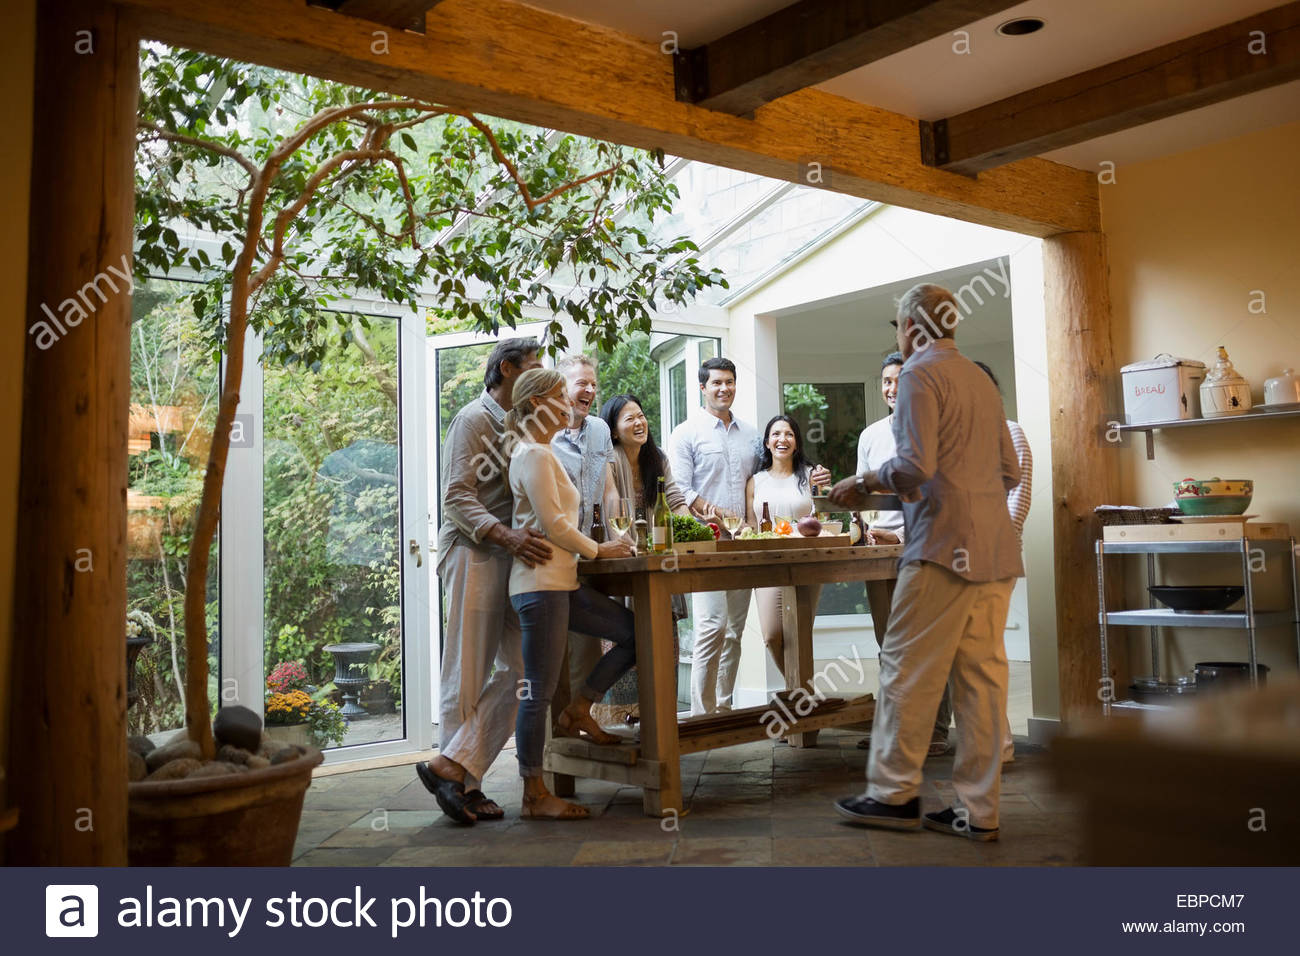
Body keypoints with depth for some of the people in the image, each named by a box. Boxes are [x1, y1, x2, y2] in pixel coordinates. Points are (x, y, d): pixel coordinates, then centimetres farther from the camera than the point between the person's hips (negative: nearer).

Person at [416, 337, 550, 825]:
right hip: (473, 553, -8)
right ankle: (464, 784, 4)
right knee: (468, 677, -4)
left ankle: (453, 768, -1)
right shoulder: (473, 419, -4)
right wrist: (506, 535, -28)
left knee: (517, 670, -1)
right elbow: (457, 498, -14)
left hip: (511, 558, 8)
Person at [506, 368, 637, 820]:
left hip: (561, 581, 10)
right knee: (538, 690, -4)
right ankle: (534, 795, 4)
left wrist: (598, 547, 15)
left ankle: (578, 710, 15)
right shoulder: (534, 454, -11)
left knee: (637, 633, 7)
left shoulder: (540, 452, 20)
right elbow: (553, 524, -17)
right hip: (541, 583, -10)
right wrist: (599, 549, -4)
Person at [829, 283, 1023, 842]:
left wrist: (863, 483, -1)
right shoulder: (980, 379, 19)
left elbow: (915, 467, -16)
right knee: (981, 673, 6)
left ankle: (893, 794, 8)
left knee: (908, 669, 0)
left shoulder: (920, 372, -5)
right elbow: (1010, 473, 22)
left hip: (944, 543, -8)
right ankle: (978, 811, 10)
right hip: (995, 547, 8)